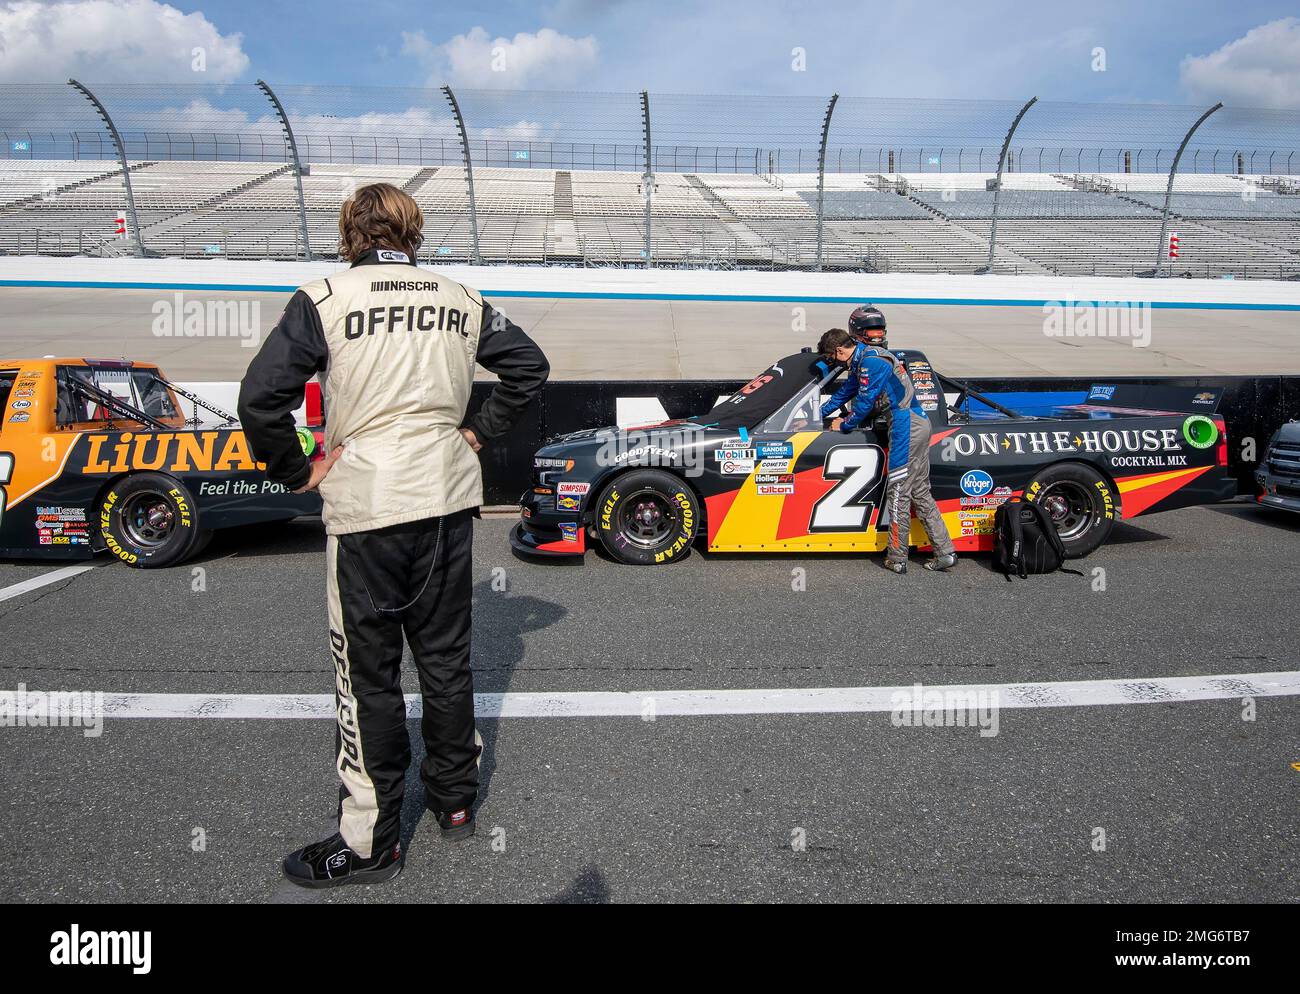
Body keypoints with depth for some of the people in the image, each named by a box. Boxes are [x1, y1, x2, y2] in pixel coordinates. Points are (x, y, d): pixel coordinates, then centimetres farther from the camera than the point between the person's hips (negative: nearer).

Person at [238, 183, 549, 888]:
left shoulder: (326, 297, -7)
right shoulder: (460, 299, 6)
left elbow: (260, 397, -15)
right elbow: (529, 365, 14)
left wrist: (296, 473, -2)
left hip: (366, 506, -4)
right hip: (449, 499, 5)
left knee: (368, 673, 6)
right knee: (446, 655, 18)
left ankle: (369, 842, 18)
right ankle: (455, 798, 34)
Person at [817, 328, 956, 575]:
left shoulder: (869, 362, -14)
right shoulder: (864, 359, 19)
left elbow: (864, 404, -12)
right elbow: (845, 392, 31)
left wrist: (843, 425, 6)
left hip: (906, 428, -10)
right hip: (919, 424, 10)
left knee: (898, 494, -2)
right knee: (920, 492, 12)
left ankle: (897, 559, 6)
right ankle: (945, 553, 12)